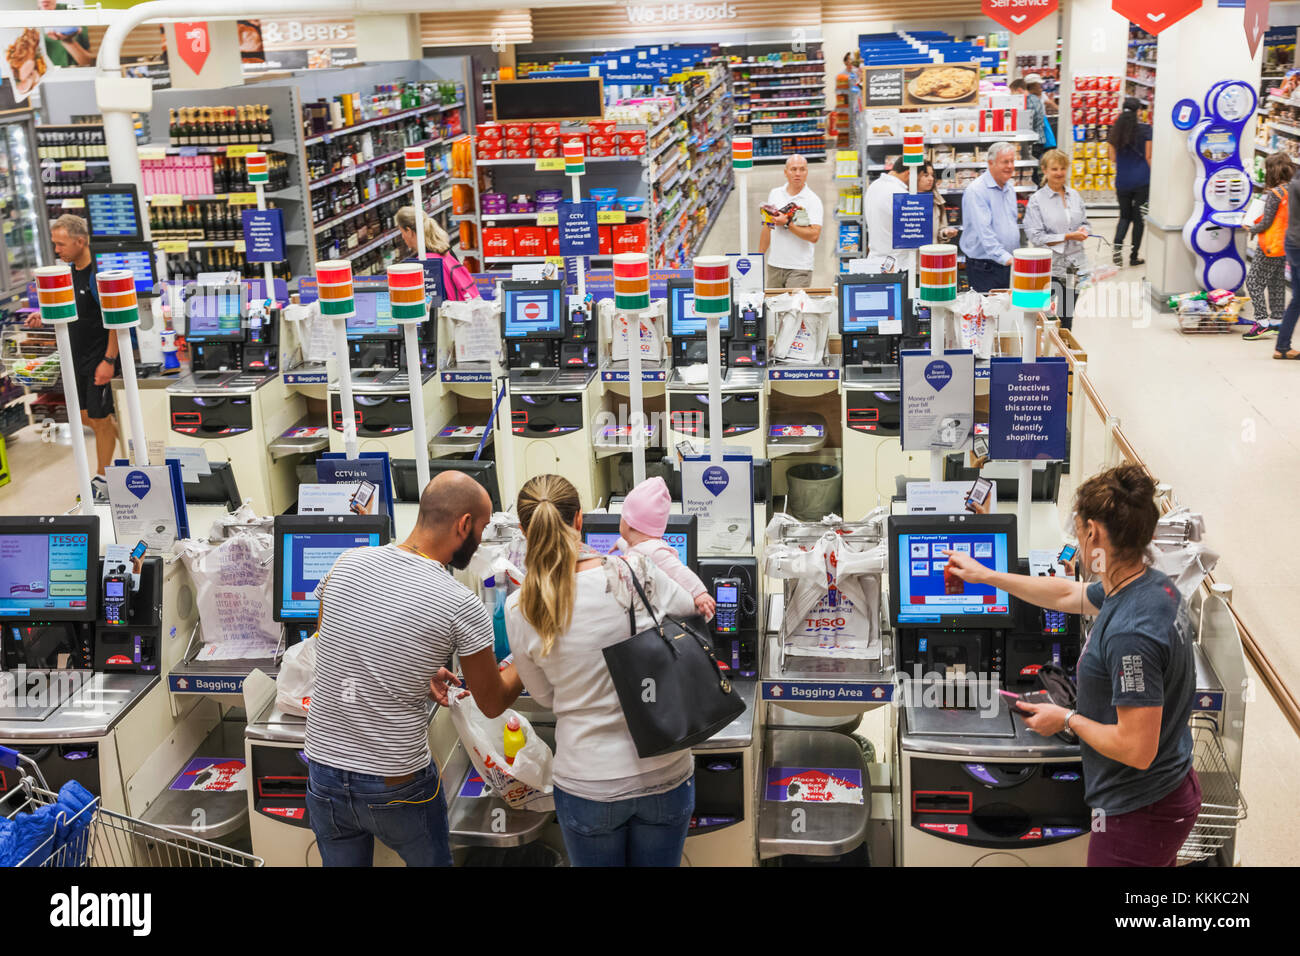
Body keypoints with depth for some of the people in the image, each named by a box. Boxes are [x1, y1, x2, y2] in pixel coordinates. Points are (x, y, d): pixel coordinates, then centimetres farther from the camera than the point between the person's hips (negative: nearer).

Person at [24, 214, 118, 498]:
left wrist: (109, 361, -22)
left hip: (98, 361, -8)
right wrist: (46, 316, 1)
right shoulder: (70, 271, 6)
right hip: (77, 358, 8)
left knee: (99, 419, 3)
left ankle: (102, 478, 17)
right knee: (85, 416, 15)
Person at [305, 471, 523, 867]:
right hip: (398, 785, -3)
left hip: (324, 771, 4)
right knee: (432, 860, 22)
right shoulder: (462, 607, -17)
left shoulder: (347, 563, -5)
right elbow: (492, 704, -2)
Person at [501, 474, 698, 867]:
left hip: (589, 786, 0)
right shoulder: (639, 573, -15)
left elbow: (545, 697, 2)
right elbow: (694, 615, 6)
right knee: (660, 862, 22)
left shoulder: (520, 611, -13)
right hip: (665, 775, 1)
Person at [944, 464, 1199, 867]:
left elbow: (1137, 749, -30)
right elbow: (1068, 594, 18)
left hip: (1139, 815, -9)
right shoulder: (1155, 586, 0)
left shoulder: (1130, 634, -32)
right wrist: (986, 575, 26)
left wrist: (1067, 719, -13)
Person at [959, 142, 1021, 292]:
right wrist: (1005, 257, -29)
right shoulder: (976, 191, -13)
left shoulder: (1010, 188, 14)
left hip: (1010, 264, 7)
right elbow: (984, 231, -22)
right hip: (985, 267, -7)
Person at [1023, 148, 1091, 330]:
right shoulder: (1036, 200, -6)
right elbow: (1036, 237, -13)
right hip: (1050, 267, -5)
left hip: (1075, 265, 5)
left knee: (1067, 319, 13)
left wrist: (1083, 231, -6)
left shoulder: (1074, 195, 10)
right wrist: (1068, 236, -16)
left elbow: (1085, 223, 18)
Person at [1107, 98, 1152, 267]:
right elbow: (1148, 156, -6)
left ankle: (1117, 245, -10)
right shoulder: (1145, 129, -7)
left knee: (1125, 216, 15)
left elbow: (1113, 159, 6)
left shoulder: (1116, 129, 3)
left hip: (1122, 181, 3)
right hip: (1142, 180, -3)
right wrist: (1153, 176, 3)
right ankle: (1134, 256, 9)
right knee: (1139, 218, 6)